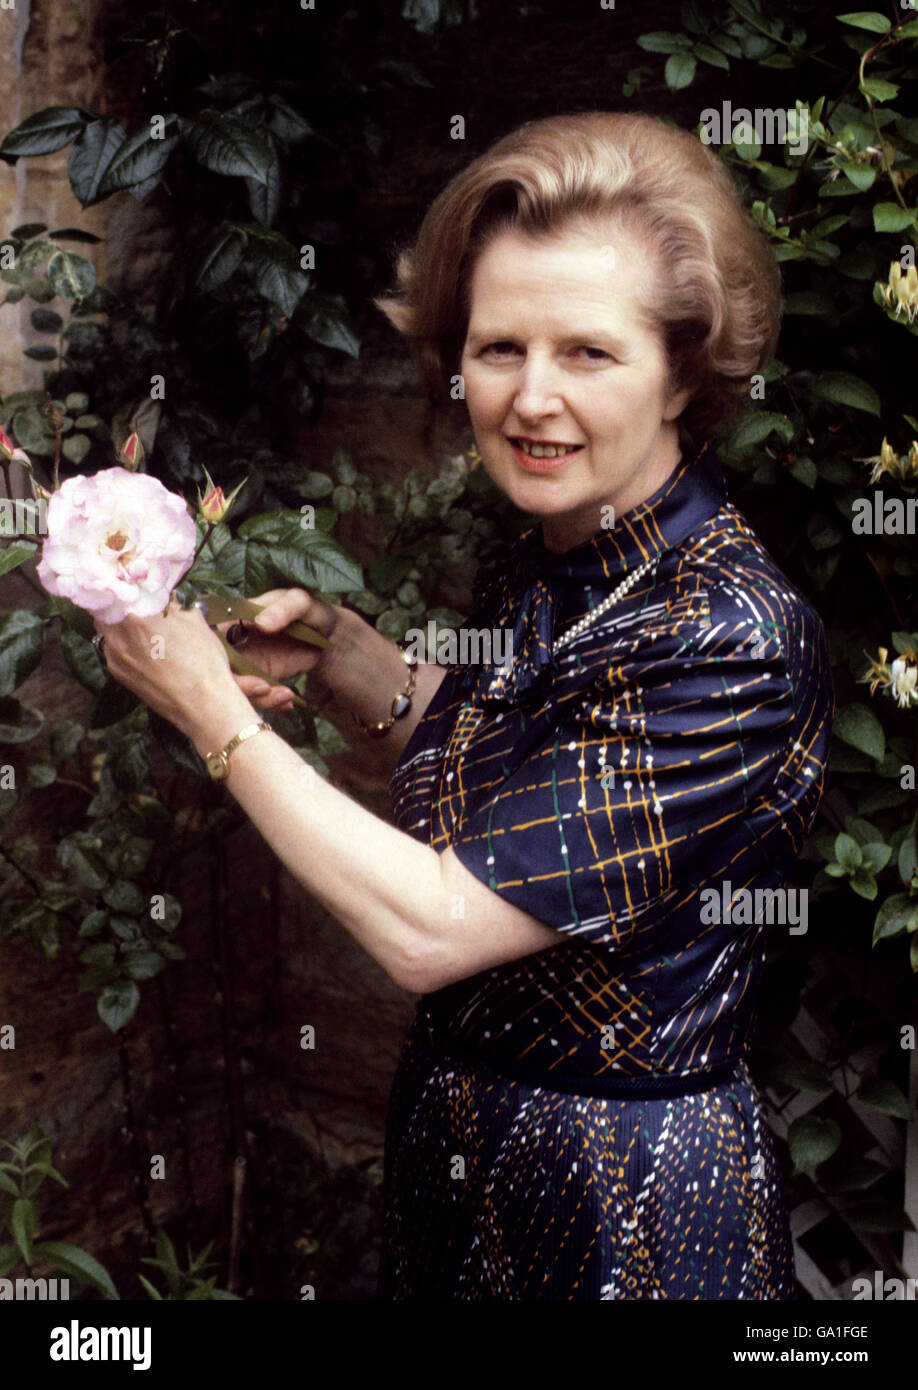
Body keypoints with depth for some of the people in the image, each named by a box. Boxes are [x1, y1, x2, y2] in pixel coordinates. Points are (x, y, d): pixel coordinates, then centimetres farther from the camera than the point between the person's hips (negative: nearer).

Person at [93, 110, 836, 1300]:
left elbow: (428, 928, -28)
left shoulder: (736, 642, -27)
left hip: (626, 1198, -7)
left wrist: (213, 713, -19)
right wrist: (334, 645, -1)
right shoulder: (541, 568, -3)